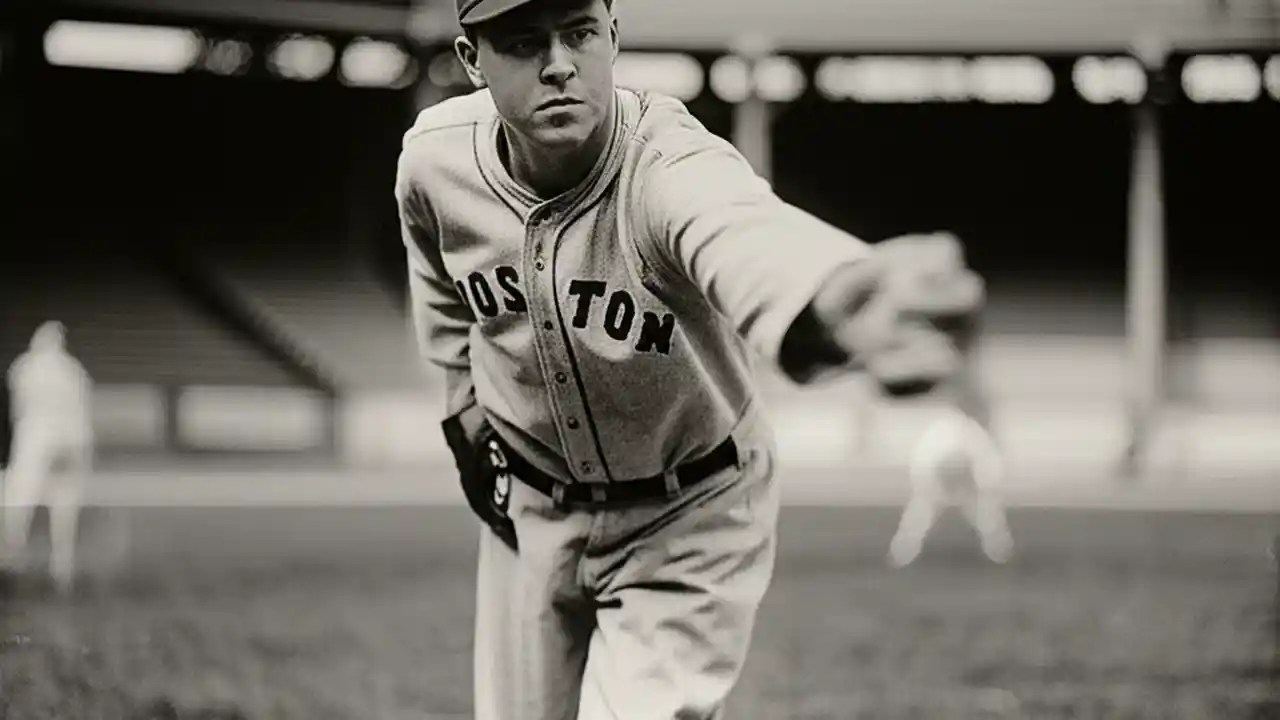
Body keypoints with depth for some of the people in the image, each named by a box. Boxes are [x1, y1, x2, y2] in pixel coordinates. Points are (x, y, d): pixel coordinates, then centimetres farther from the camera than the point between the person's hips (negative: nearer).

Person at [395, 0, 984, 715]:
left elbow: (747, 234, -61)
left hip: (688, 517, -4)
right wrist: (466, 412, 7)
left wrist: (826, 303, -83)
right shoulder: (432, 161, -18)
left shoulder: (672, 164, -34)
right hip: (529, 509, 4)